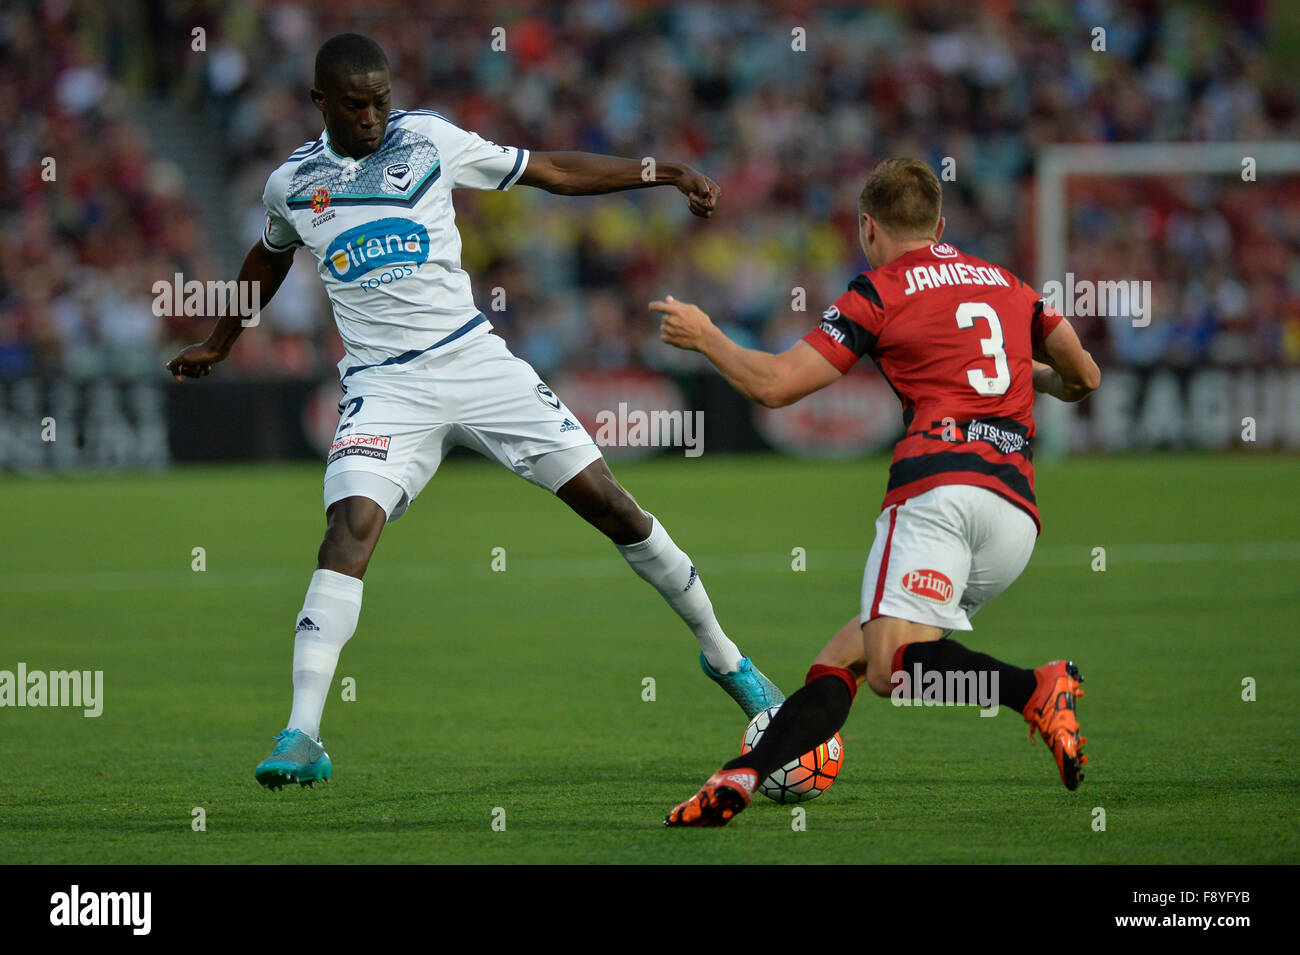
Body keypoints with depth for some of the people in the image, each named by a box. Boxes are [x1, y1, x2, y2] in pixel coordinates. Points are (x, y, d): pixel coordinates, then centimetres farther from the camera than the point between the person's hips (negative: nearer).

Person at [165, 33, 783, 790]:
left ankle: (722, 654, 17)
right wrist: (220, 344, 39)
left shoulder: (428, 140, 0)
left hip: (473, 359, 0)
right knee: (351, 529, -23)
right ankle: (302, 737, -25)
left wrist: (666, 174, 4)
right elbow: (270, 258, 28)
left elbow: (552, 172, 8)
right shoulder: (293, 184, 5)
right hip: (385, 387, 0)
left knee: (605, 500, -1)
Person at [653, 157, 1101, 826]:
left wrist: (704, 337, 22)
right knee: (842, 658, 9)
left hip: (941, 482, -6)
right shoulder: (1009, 285, 24)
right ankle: (739, 779, -7)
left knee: (891, 664, -20)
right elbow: (1084, 378, 31)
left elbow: (773, 383, 4)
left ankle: (1036, 690, -38)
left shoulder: (881, 291, 8)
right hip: (1019, 511, 6)